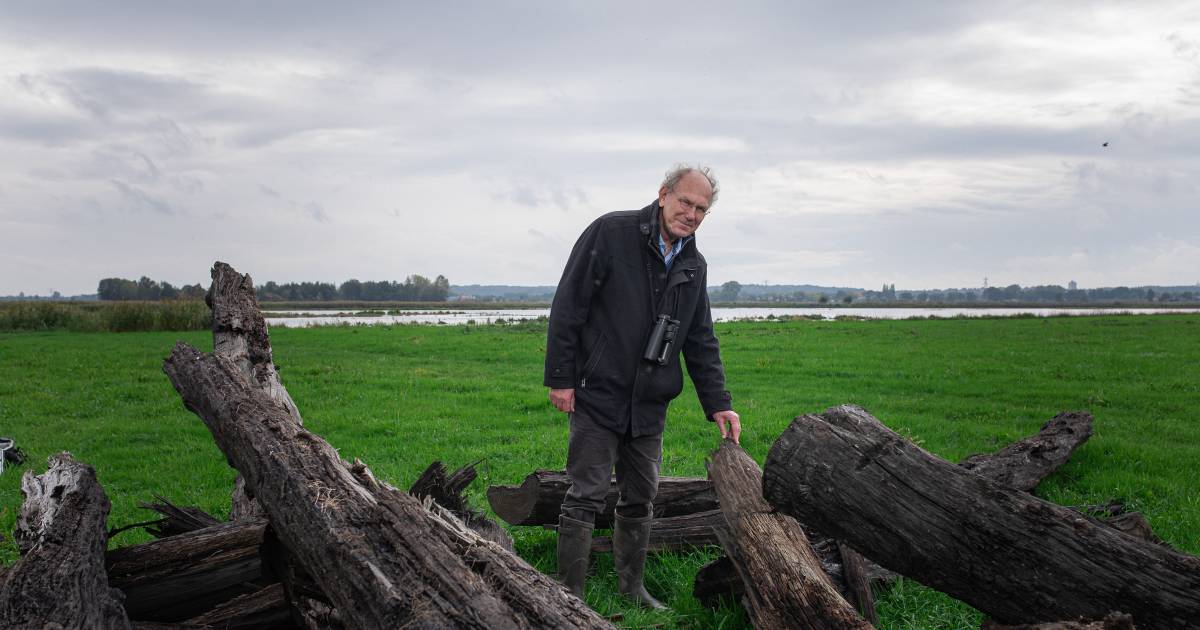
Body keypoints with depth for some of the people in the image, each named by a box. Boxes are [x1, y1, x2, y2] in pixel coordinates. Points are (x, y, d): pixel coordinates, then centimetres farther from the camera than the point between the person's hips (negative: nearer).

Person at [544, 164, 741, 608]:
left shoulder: (694, 266, 11)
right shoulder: (611, 233, -9)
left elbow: (701, 342, 17)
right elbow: (567, 306, -10)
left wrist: (717, 403, 9)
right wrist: (560, 378, -12)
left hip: (649, 405, 6)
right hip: (597, 396, -6)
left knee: (640, 499, 13)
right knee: (586, 497, -5)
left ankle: (632, 588, 27)